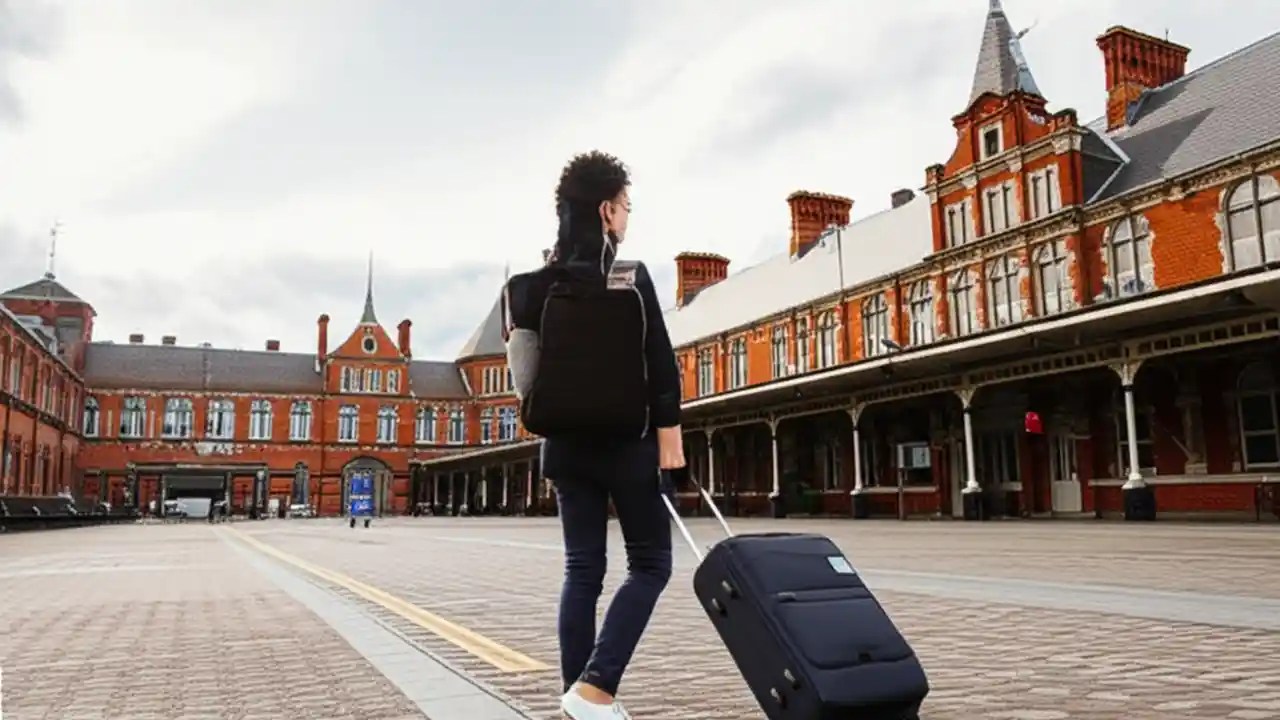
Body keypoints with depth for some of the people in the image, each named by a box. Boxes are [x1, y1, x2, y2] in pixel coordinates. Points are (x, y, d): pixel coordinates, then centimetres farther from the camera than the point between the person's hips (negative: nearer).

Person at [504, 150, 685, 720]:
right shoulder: (628, 276, -9)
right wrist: (669, 433, -10)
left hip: (567, 441, 6)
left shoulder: (541, 282, 8)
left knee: (582, 570, 10)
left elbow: (529, 359, 12)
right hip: (626, 440, -6)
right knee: (650, 564, 5)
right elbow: (659, 362, -14)